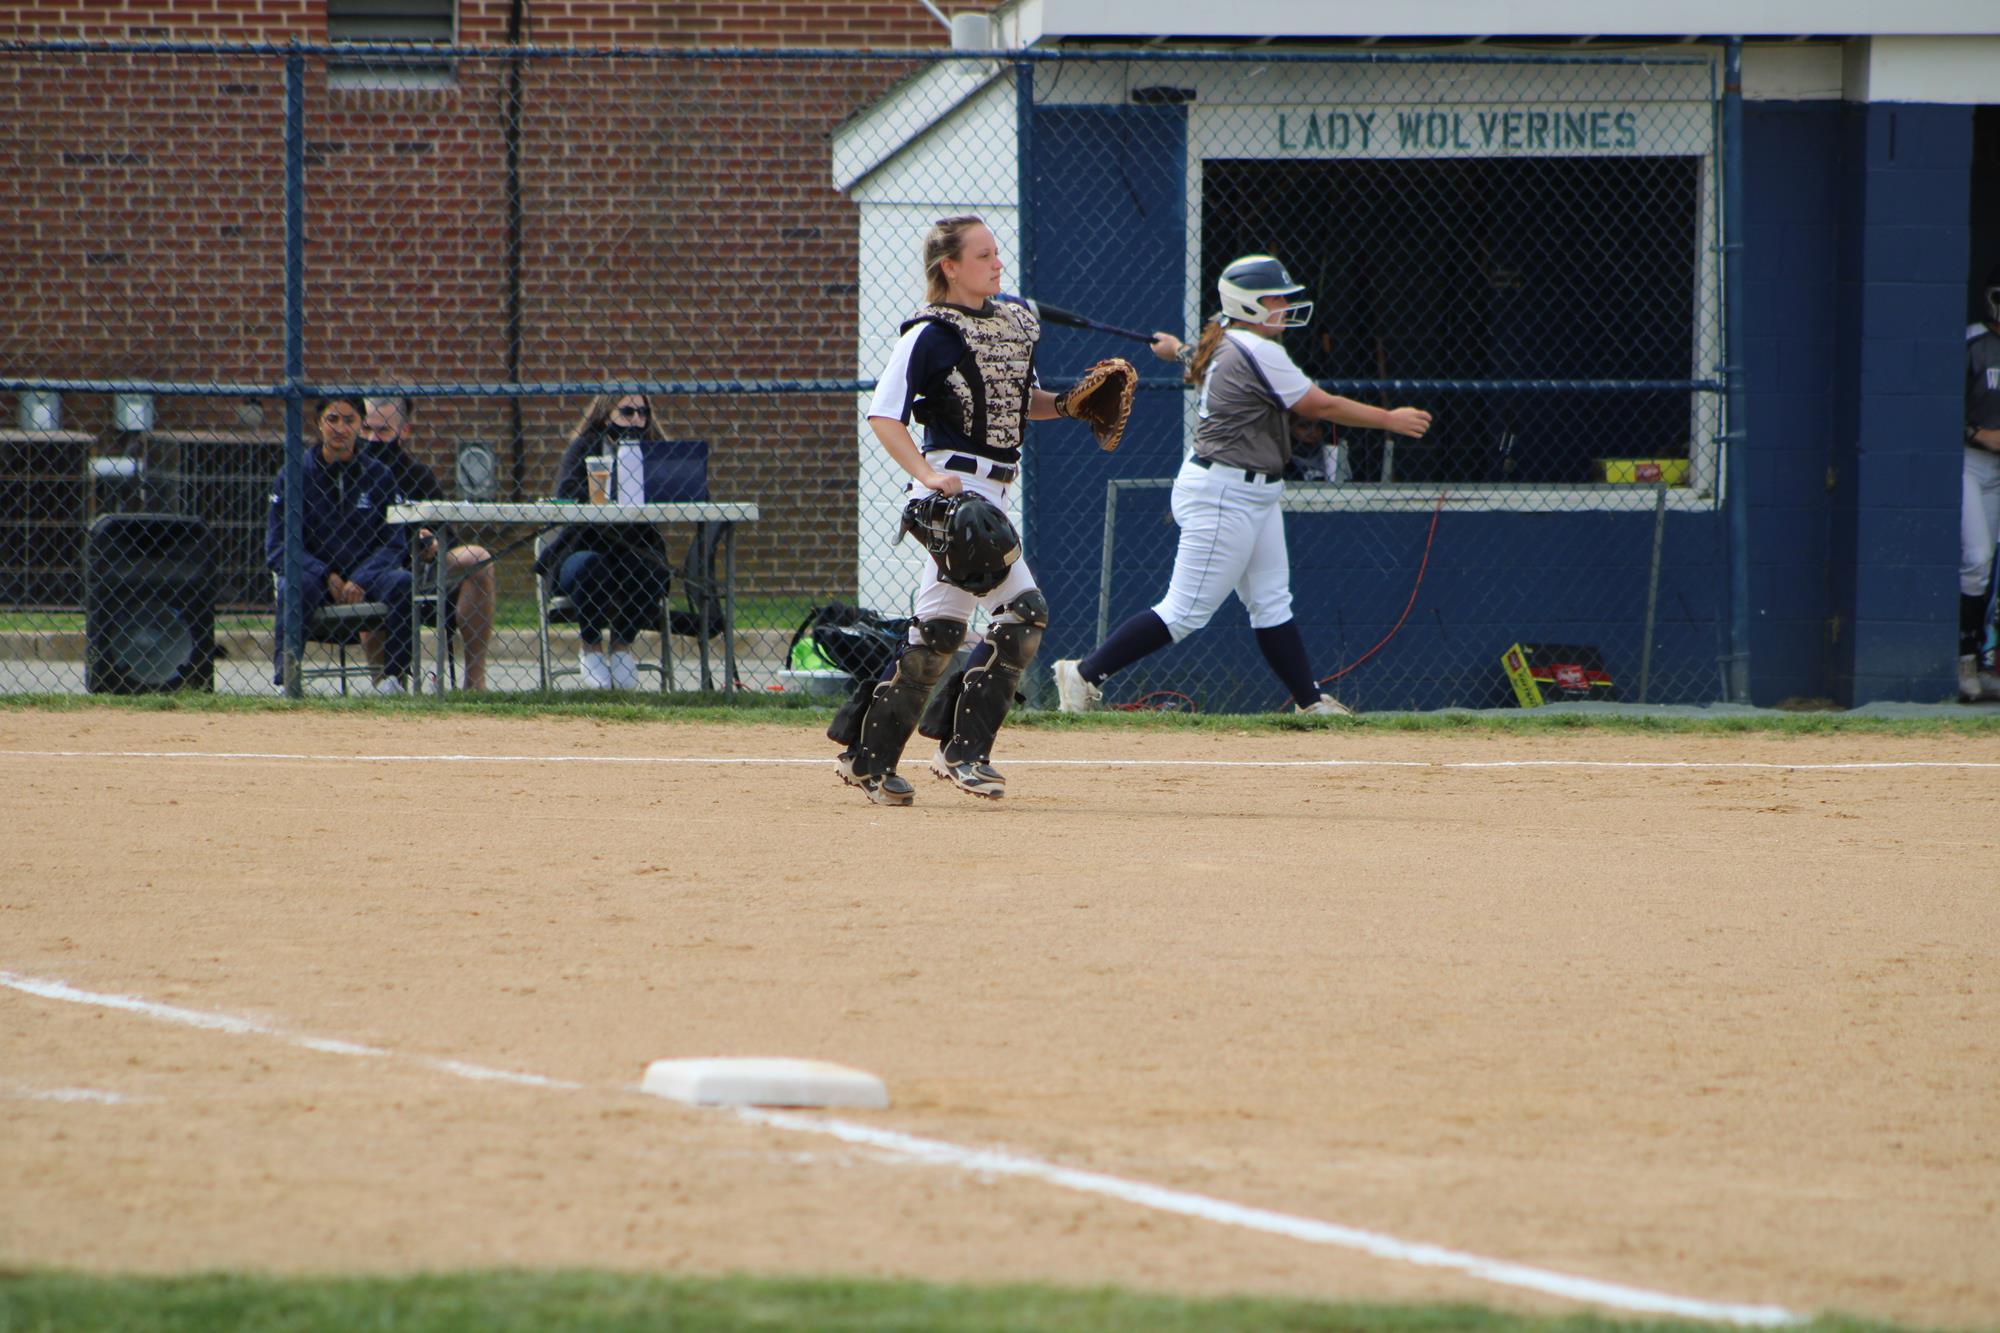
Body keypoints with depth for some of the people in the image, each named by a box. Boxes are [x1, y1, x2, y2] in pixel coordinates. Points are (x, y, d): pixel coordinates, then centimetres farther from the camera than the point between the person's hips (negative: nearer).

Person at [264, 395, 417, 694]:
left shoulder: (378, 475, 7)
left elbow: (393, 543, 2)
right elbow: (277, 546, -3)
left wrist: (360, 581, -17)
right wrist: (327, 576, -17)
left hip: (366, 579, 2)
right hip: (314, 576, -2)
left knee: (402, 582, -29)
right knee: (294, 587, -35)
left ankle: (392, 675, -20)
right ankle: (286, 677, -31)